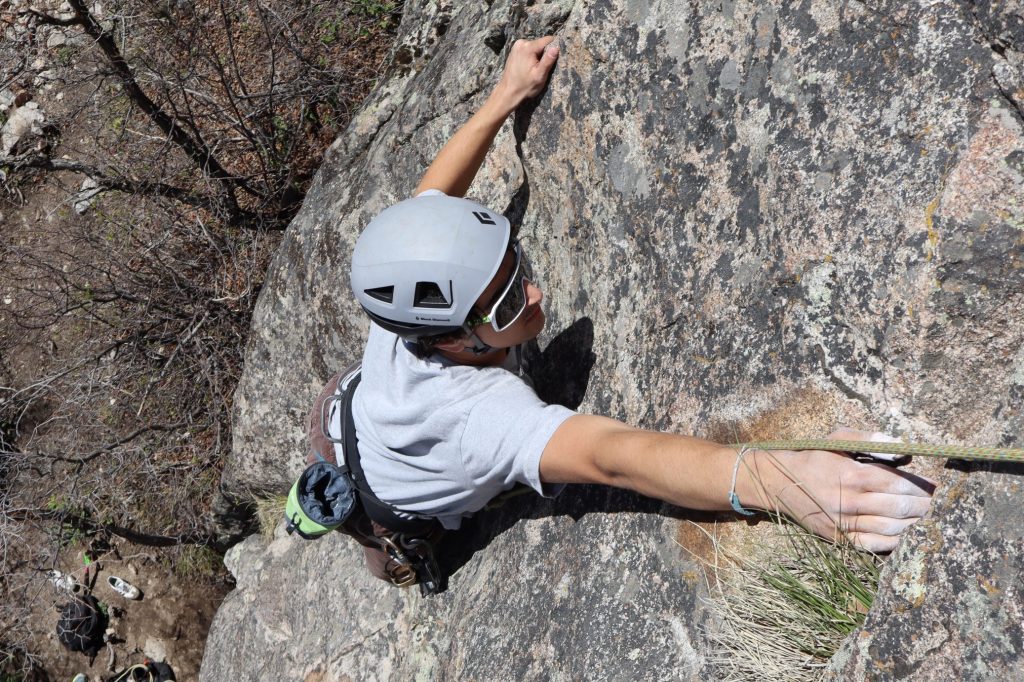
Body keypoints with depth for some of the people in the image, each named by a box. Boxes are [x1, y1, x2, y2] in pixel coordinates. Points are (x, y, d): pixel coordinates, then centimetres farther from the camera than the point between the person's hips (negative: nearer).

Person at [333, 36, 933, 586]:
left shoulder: (413, 301, -36)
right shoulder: (478, 410, -54)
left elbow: (434, 194, -15)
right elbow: (610, 455, -71)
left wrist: (506, 98, -11)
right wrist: (775, 481, -87)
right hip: (386, 523, -5)